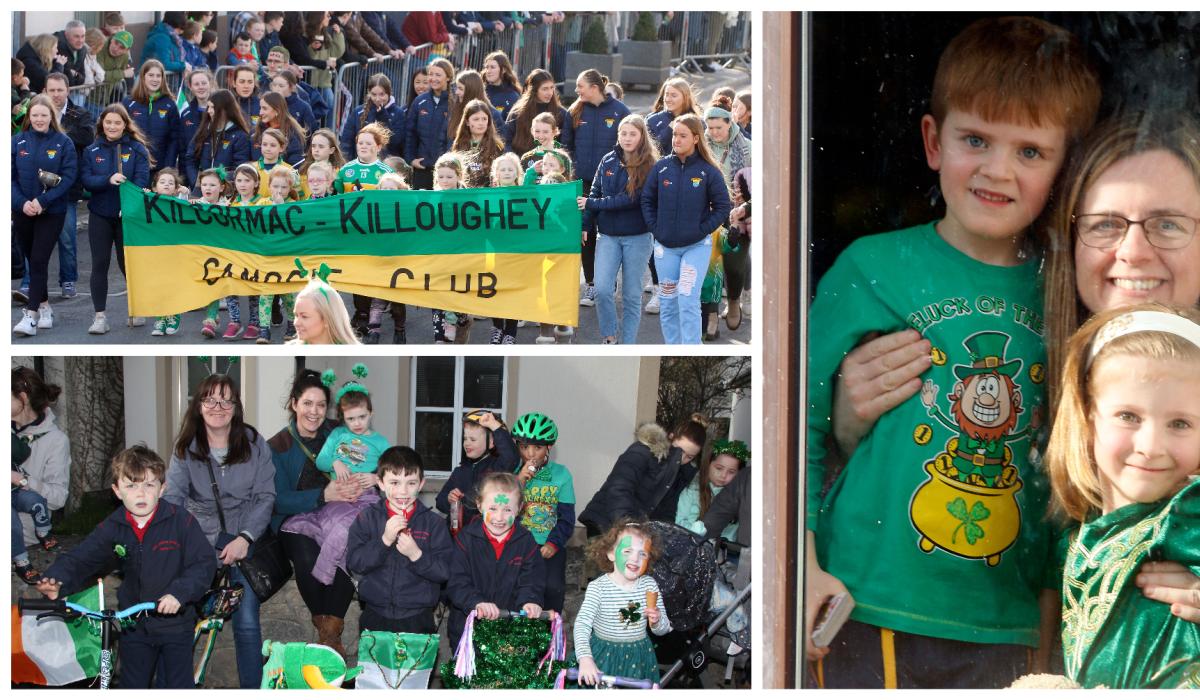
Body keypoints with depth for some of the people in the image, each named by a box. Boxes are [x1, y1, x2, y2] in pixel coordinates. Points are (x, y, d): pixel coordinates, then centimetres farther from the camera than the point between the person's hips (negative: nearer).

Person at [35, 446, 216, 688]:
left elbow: (204, 564, -16)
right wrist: (56, 581, -30)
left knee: (178, 686, 7)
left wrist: (179, 592, -31)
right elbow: (80, 559, -9)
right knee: (133, 686, 14)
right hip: (133, 625, 3)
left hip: (175, 621, -3)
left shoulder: (181, 520, -16)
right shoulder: (112, 527, -6)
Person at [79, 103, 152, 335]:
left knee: (127, 263, 6)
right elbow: (86, 180, -4)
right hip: (99, 215, 2)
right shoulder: (92, 151, 5)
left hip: (128, 215, -2)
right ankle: (100, 316, 3)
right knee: (100, 264, -1)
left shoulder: (137, 149, -1)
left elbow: (141, 180, -11)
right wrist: (108, 180, -24)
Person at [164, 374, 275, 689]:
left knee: (247, 622, -11)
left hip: (248, 537, -1)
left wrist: (245, 537, -18)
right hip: (202, 539, 1)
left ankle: (251, 687, 3)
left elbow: (265, 497, -4)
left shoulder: (254, 443, -3)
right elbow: (171, 498, -14)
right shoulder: (186, 448, -2)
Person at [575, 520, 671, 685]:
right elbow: (582, 624, -22)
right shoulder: (598, 587, -15)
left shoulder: (649, 585, -4)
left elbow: (663, 630, 3)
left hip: (638, 658, 3)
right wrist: (585, 658, -36)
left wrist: (657, 621, -21)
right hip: (603, 656, -3)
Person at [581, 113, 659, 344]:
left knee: (632, 294, 5)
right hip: (608, 235, 3)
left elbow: (632, 199, -16)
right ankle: (608, 336, 12)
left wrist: (591, 204, -14)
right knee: (602, 289, -9)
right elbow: (595, 193, 11)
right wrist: (585, 224, 2)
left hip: (638, 237, -2)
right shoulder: (608, 161, 5)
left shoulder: (649, 165, -8)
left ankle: (628, 344, 15)